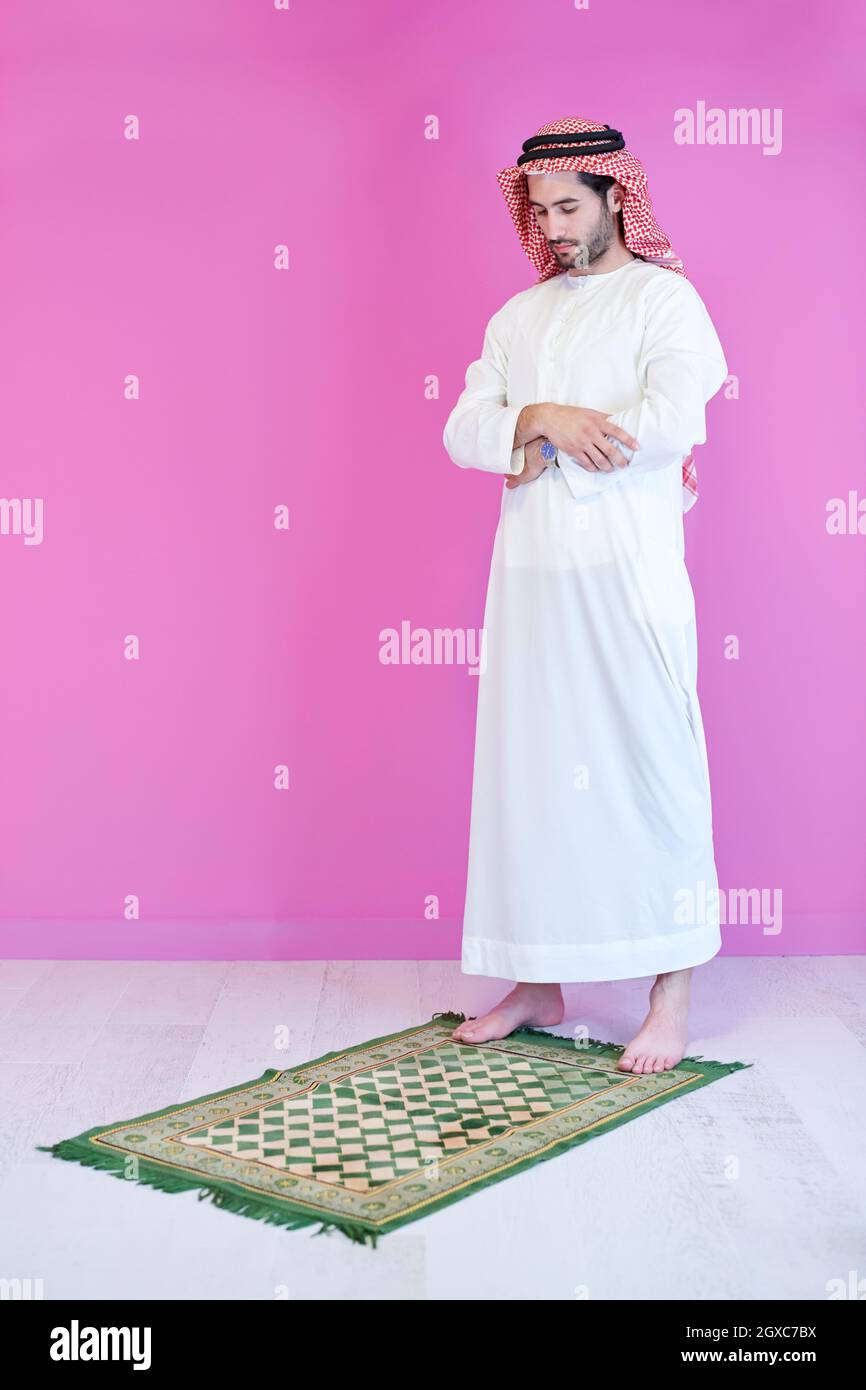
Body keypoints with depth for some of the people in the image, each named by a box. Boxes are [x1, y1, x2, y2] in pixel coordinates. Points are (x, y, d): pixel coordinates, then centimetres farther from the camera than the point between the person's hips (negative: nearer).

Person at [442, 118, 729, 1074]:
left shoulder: (663, 296, 2)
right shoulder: (517, 316, 19)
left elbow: (668, 424, -15)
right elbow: (463, 432, 7)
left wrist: (544, 445, -5)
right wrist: (539, 419, -12)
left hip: (627, 573, -5)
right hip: (529, 572, 6)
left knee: (649, 769, -4)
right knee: (526, 770, 6)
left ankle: (670, 997, 5)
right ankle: (538, 983, 18)